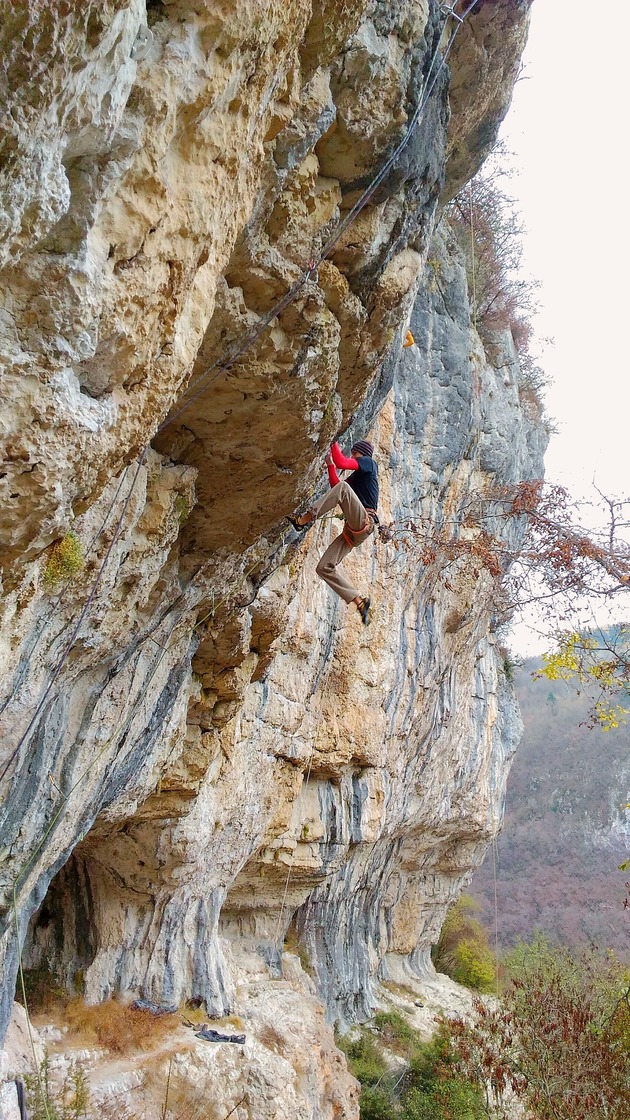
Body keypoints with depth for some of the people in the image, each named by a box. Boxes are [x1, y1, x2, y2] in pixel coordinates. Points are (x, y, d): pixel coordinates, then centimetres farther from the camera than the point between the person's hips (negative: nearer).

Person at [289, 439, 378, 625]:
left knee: (343, 488, -30)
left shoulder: (369, 463, 7)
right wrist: (330, 465, 30)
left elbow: (342, 463, -9)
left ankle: (305, 519, -33)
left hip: (364, 522, -9)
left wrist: (335, 446, 6)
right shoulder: (356, 477, 31)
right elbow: (334, 487, 36)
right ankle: (359, 600, -5)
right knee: (325, 568, -4)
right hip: (352, 531, 9)